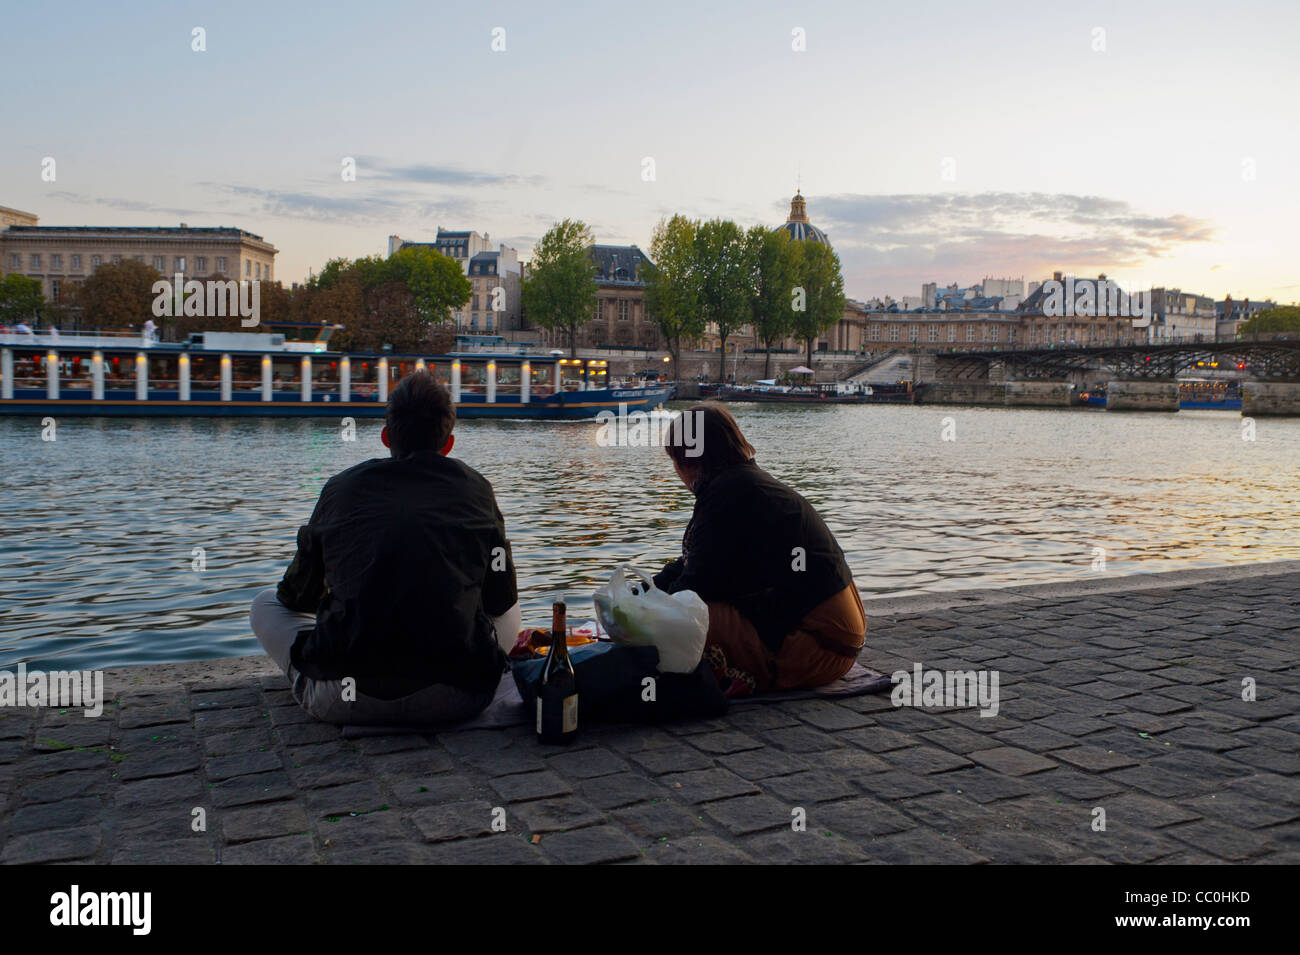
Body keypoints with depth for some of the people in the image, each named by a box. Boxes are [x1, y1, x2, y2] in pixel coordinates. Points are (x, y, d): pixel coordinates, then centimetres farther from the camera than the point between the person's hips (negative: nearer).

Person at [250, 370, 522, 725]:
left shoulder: (341, 487, 9)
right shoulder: (474, 487, 7)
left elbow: (298, 596, 18)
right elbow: (500, 600, 12)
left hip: (348, 704, 0)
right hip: (455, 700, 1)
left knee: (266, 604, 26)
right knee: (511, 612, 31)